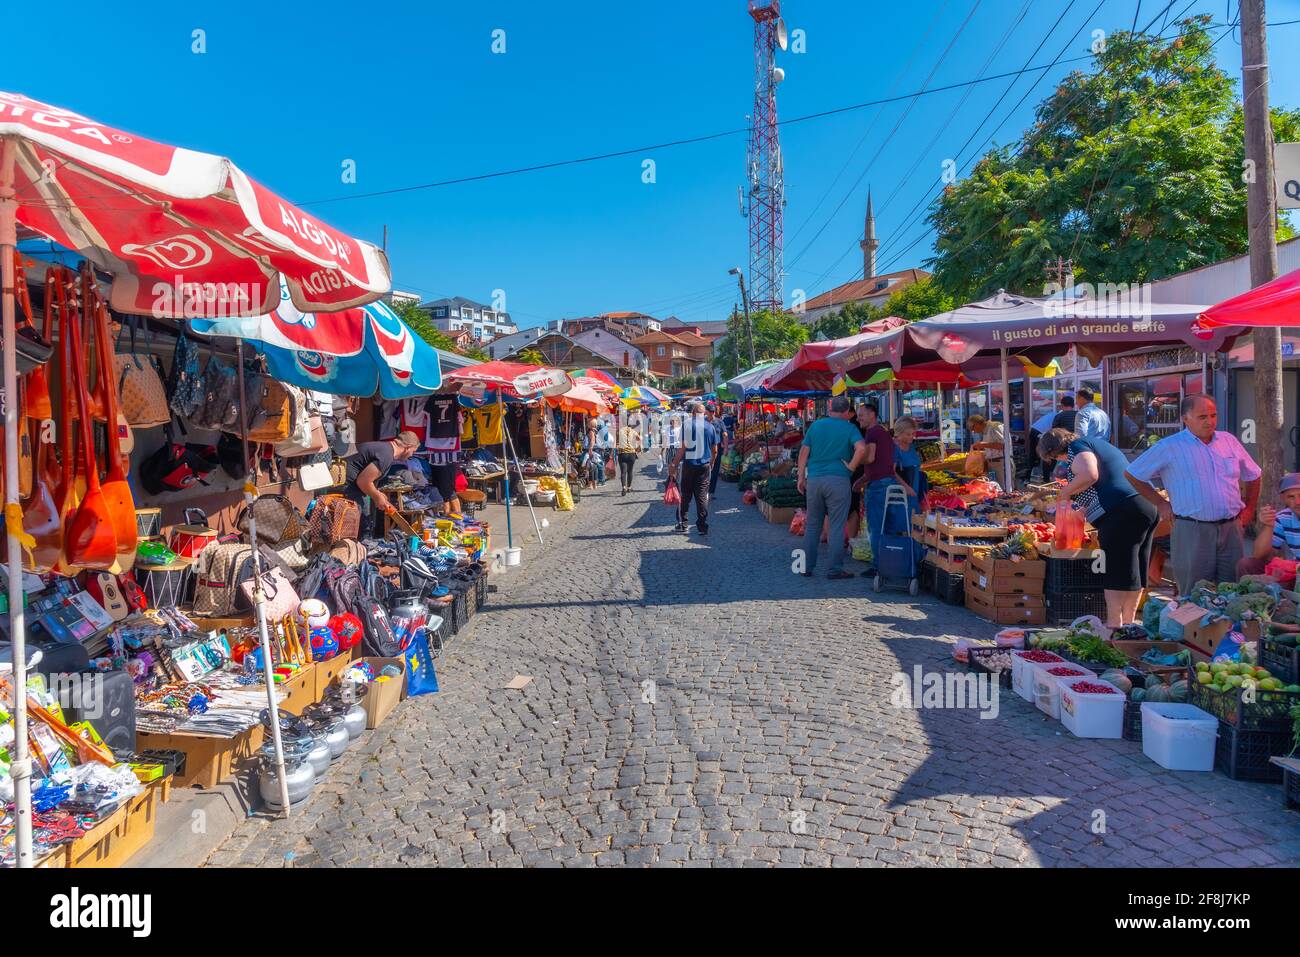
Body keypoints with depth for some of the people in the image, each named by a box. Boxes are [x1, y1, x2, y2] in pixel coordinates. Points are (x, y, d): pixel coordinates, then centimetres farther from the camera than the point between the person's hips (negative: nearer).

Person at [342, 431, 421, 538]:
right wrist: (377, 497, -7)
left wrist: (377, 494, 14)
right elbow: (363, 481, -21)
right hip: (346, 484, -10)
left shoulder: (384, 446, 11)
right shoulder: (386, 456, -20)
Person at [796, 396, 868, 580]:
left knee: (812, 525, 13)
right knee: (836, 526, 2)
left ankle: (807, 566, 17)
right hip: (838, 481, -3)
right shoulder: (849, 428, -1)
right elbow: (861, 449, -18)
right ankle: (835, 569, 4)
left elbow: (803, 452, 6)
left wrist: (801, 477, 10)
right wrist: (851, 467, -5)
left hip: (814, 480, 3)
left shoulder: (815, 425, 8)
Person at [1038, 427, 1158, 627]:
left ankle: (1114, 625, -2)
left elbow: (1089, 476, -22)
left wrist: (1067, 491, -6)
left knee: (1117, 572, -5)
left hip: (1122, 514, -10)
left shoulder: (1077, 448, -3)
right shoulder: (1096, 444, 26)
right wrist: (1082, 511, 31)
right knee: (1135, 572, 15)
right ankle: (1128, 623, 23)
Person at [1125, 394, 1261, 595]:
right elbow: (1132, 475, 2)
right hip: (1192, 531, -5)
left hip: (1231, 528, 5)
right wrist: (1160, 503, -1)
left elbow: (1253, 476, 26)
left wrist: (1249, 508, 17)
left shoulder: (1229, 440, 12)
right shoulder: (1169, 447, -3)